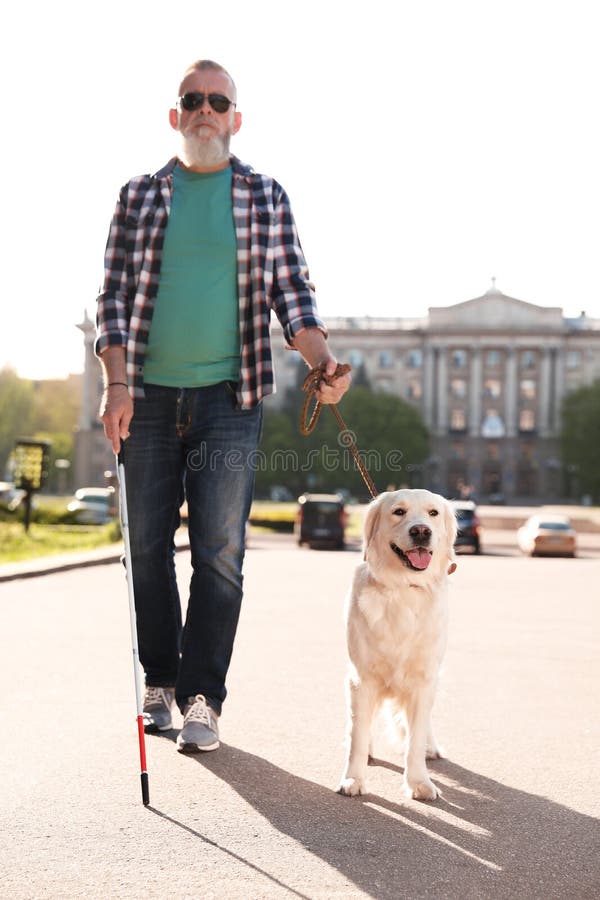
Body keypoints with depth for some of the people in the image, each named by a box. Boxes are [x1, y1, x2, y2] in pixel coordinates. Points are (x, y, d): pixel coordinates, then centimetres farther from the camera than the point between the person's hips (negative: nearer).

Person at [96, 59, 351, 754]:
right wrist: (116, 381, -8)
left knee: (220, 552, -5)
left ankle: (202, 698, 1)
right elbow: (115, 293, 5)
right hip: (146, 397, 2)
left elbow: (291, 292, 5)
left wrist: (322, 360, -13)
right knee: (148, 547, 6)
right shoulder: (140, 196, 10)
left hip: (228, 396, -1)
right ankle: (160, 683, 20)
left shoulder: (265, 197, 8)